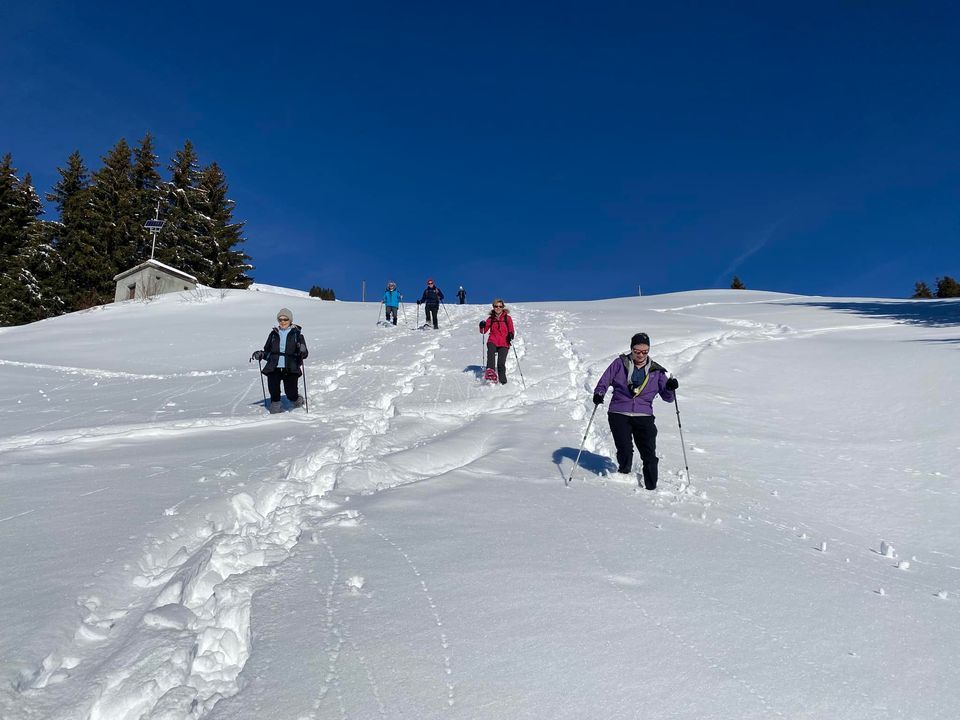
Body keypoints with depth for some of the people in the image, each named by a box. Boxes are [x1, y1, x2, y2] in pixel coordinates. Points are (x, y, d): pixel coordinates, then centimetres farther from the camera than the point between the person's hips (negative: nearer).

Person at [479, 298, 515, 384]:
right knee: (491, 351, -34)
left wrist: (511, 335, -16)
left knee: (501, 363, -12)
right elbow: (483, 331, 11)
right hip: (493, 341, 1)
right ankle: (490, 371, -46)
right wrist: (482, 326, -10)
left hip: (504, 343, -1)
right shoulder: (491, 318, 12)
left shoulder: (507, 318, 8)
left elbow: (511, 330, 7)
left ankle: (502, 381, 3)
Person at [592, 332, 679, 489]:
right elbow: (604, 382, 8)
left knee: (649, 455, -8)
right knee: (625, 452, -14)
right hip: (619, 414, -1)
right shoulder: (620, 364, 6)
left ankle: (651, 488, 4)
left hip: (644, 417, 1)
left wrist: (670, 388, -12)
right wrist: (599, 394, -12)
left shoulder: (656, 371, 9)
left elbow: (667, 398, 9)